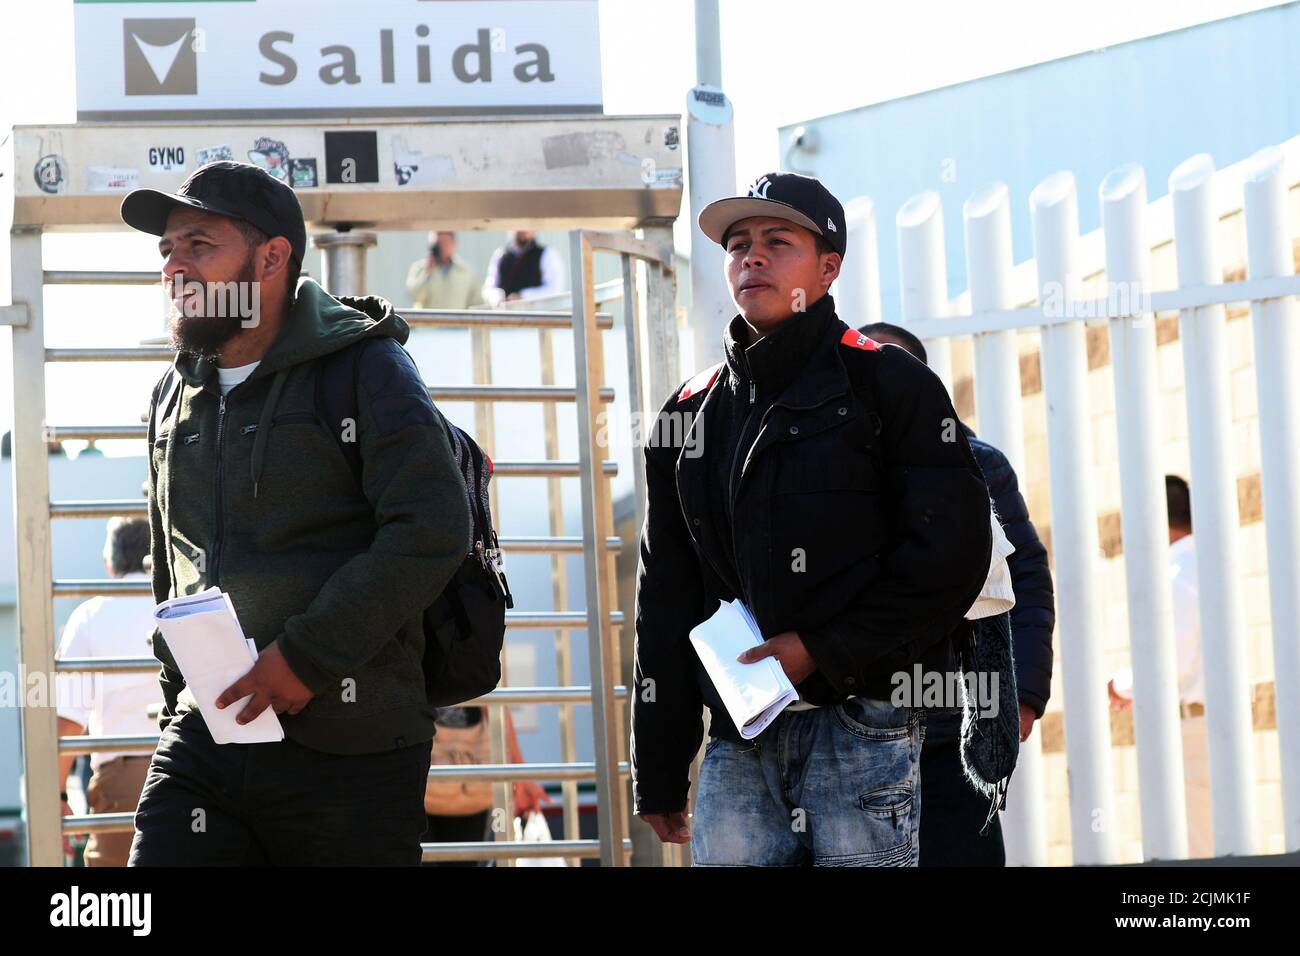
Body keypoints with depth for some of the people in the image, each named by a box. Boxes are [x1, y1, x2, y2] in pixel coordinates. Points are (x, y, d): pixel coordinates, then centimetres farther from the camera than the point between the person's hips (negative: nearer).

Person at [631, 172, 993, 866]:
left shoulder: (888, 384, 2)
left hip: (861, 724, -4)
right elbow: (665, 599, 18)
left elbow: (951, 554, -7)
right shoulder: (690, 412, 16)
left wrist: (821, 650, -13)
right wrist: (657, 775, 14)